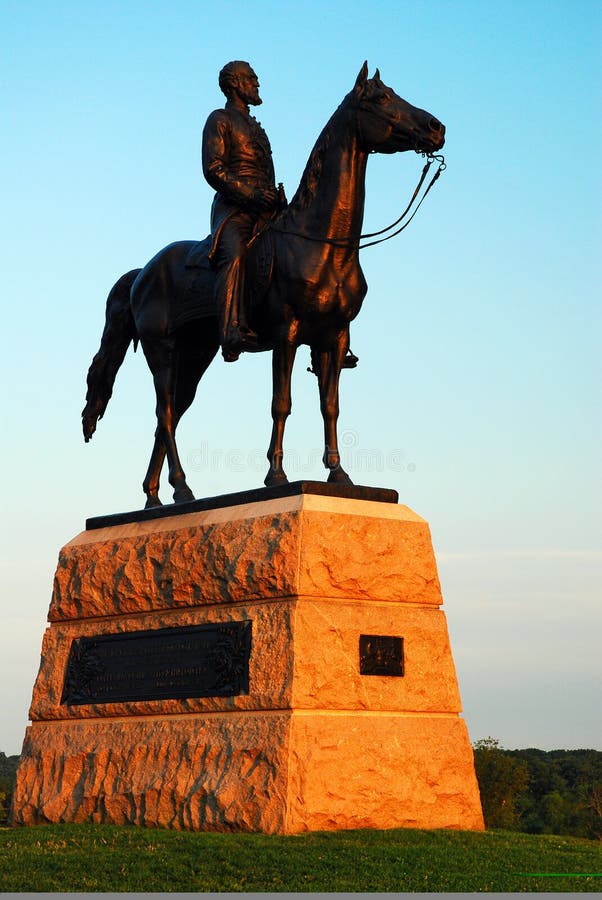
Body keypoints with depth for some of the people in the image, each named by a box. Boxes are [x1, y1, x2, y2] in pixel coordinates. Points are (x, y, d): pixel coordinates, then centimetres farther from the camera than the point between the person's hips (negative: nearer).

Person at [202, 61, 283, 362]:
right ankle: (232, 332, -52)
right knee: (234, 254, -35)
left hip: (266, 211, 8)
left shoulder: (255, 128, 32)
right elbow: (213, 170, -7)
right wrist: (251, 195, -19)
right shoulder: (220, 119, 7)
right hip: (234, 208, -8)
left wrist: (283, 205, 12)